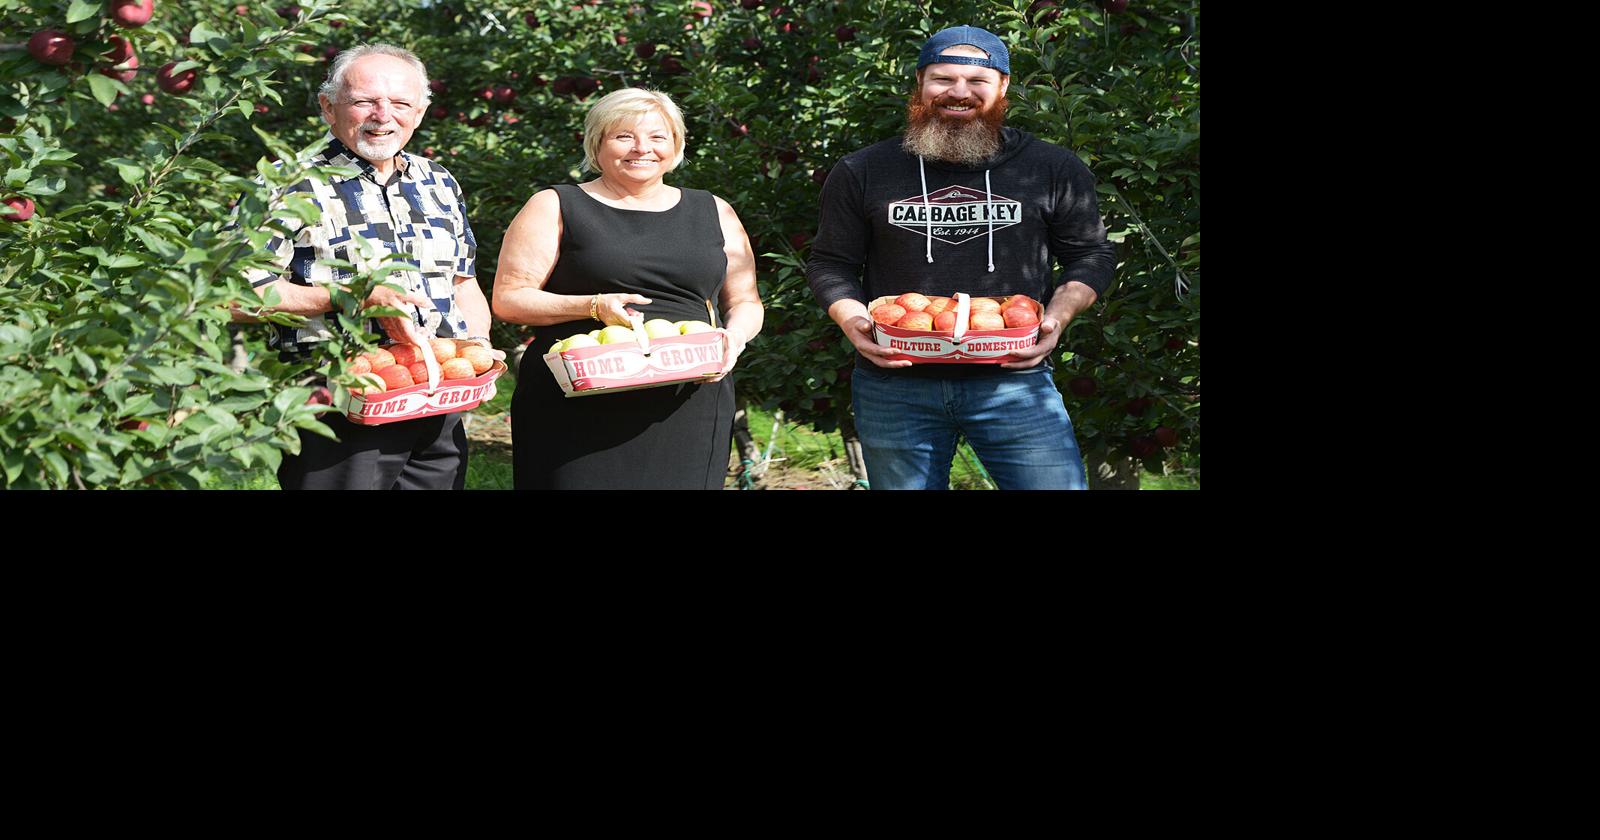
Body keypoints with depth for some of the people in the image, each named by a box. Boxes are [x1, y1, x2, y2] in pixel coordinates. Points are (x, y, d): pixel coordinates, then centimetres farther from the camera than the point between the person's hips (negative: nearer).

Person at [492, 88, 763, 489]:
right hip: (579, 408, -2)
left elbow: (745, 302, 20)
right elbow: (508, 299, 1)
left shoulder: (713, 213, 16)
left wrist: (733, 338, -3)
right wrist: (593, 306, -13)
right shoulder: (555, 207, 7)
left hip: (687, 406, 3)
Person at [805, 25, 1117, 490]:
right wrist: (851, 321, -9)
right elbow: (830, 264, 10)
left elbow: (1090, 255, 10)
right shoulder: (862, 173, 5)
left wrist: (1057, 315, -8)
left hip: (1012, 380, -1)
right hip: (893, 389, 1)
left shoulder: (1054, 169, 4)